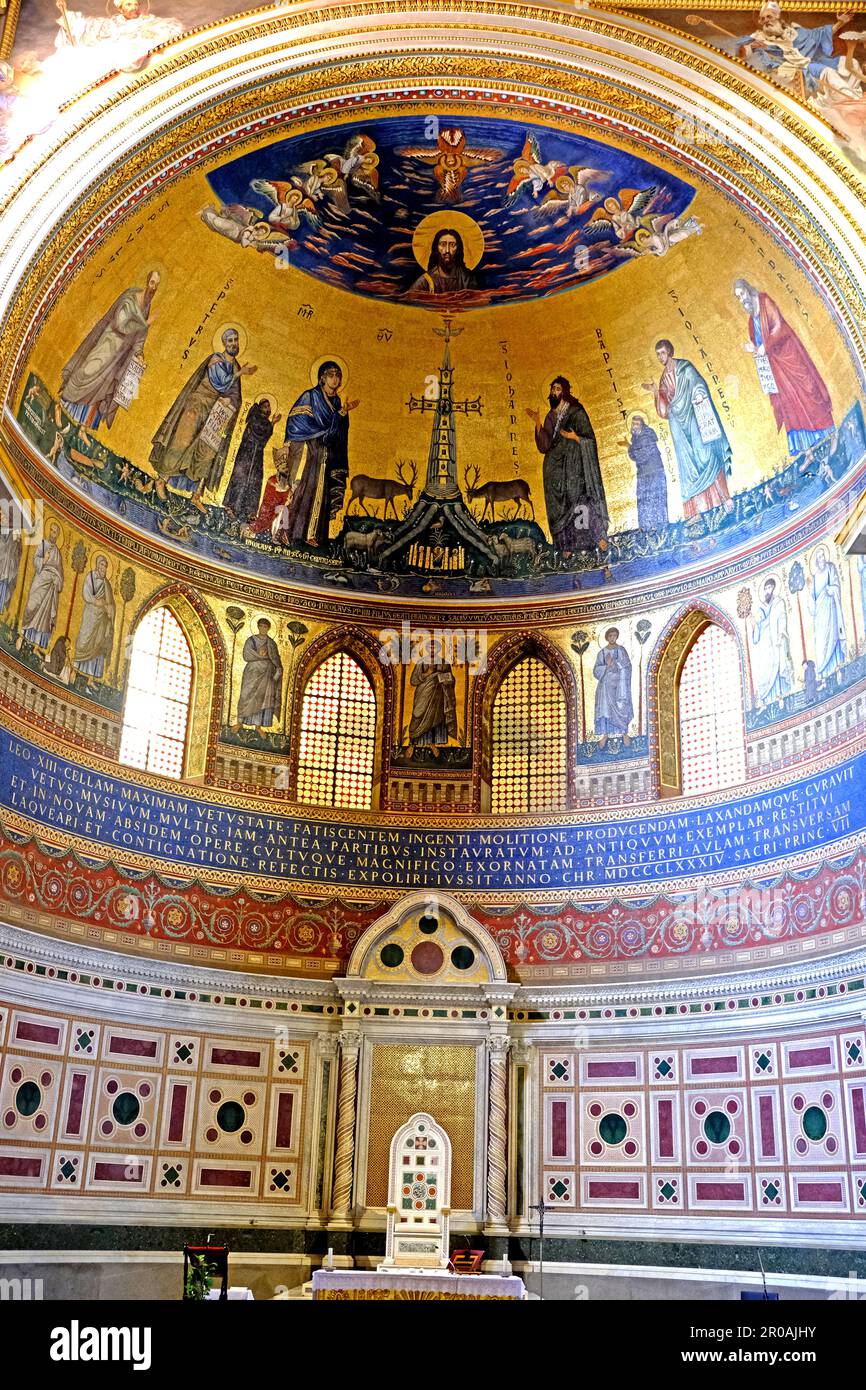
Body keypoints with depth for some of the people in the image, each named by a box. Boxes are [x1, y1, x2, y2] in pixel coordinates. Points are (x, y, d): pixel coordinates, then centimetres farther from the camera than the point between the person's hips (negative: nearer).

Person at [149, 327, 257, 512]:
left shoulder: (236, 367, 11)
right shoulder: (216, 360, -9)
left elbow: (236, 399, 14)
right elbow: (221, 383, -22)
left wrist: (228, 401, -5)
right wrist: (240, 373, -16)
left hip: (216, 414, 6)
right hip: (198, 406, -6)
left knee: (208, 454, 1)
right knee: (183, 443, -7)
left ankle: (197, 496, 4)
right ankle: (161, 480, 8)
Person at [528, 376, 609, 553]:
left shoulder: (576, 412, -2)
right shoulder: (551, 417, 14)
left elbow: (590, 439, -4)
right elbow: (544, 446, 8)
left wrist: (575, 437, -22)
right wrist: (538, 424, -2)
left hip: (574, 466, -5)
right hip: (555, 469, 5)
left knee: (578, 497, -10)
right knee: (559, 504, 0)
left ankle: (599, 537, -4)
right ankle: (567, 546, 1)